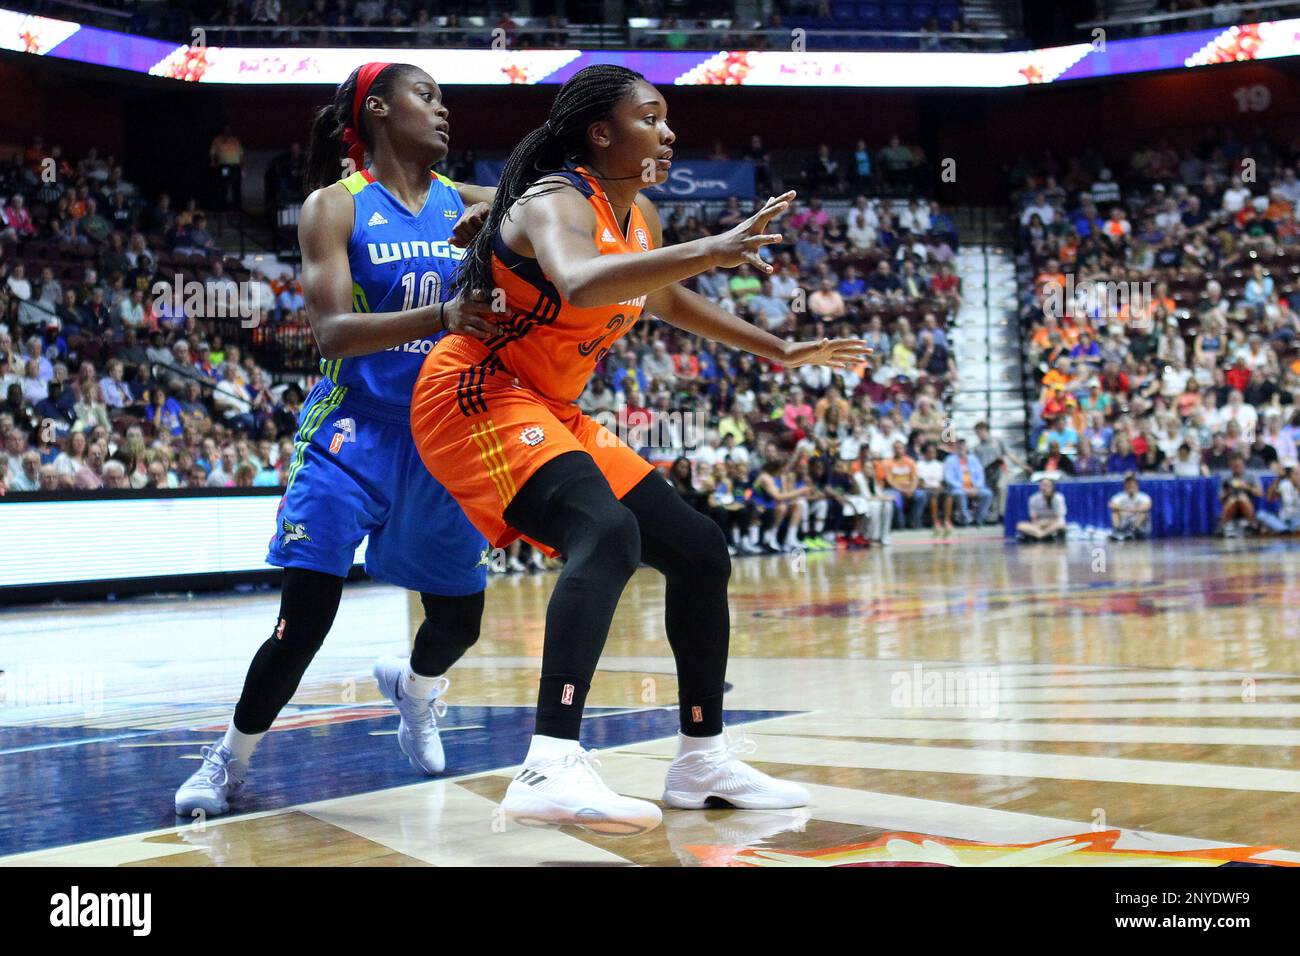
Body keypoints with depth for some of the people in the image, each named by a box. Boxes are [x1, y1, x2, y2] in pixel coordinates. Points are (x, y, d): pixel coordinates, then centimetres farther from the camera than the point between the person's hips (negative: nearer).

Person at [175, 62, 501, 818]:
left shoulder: (461, 202, 7)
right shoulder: (335, 206, -6)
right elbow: (333, 330, -18)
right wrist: (441, 316, -33)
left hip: (442, 435, 4)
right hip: (354, 429, -4)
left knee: (459, 619, 9)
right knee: (304, 622, -11)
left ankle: (414, 686, 44)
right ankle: (231, 760, 11)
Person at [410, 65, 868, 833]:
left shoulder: (641, 216, 8)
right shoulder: (556, 202, -19)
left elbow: (666, 300, 29)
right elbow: (580, 285, -44)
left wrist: (779, 351, 28)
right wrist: (712, 249, -52)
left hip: (551, 412, 10)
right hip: (476, 396, -10)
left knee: (700, 550, 8)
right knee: (608, 534, -34)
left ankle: (702, 761, 19)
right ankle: (552, 769, -46)